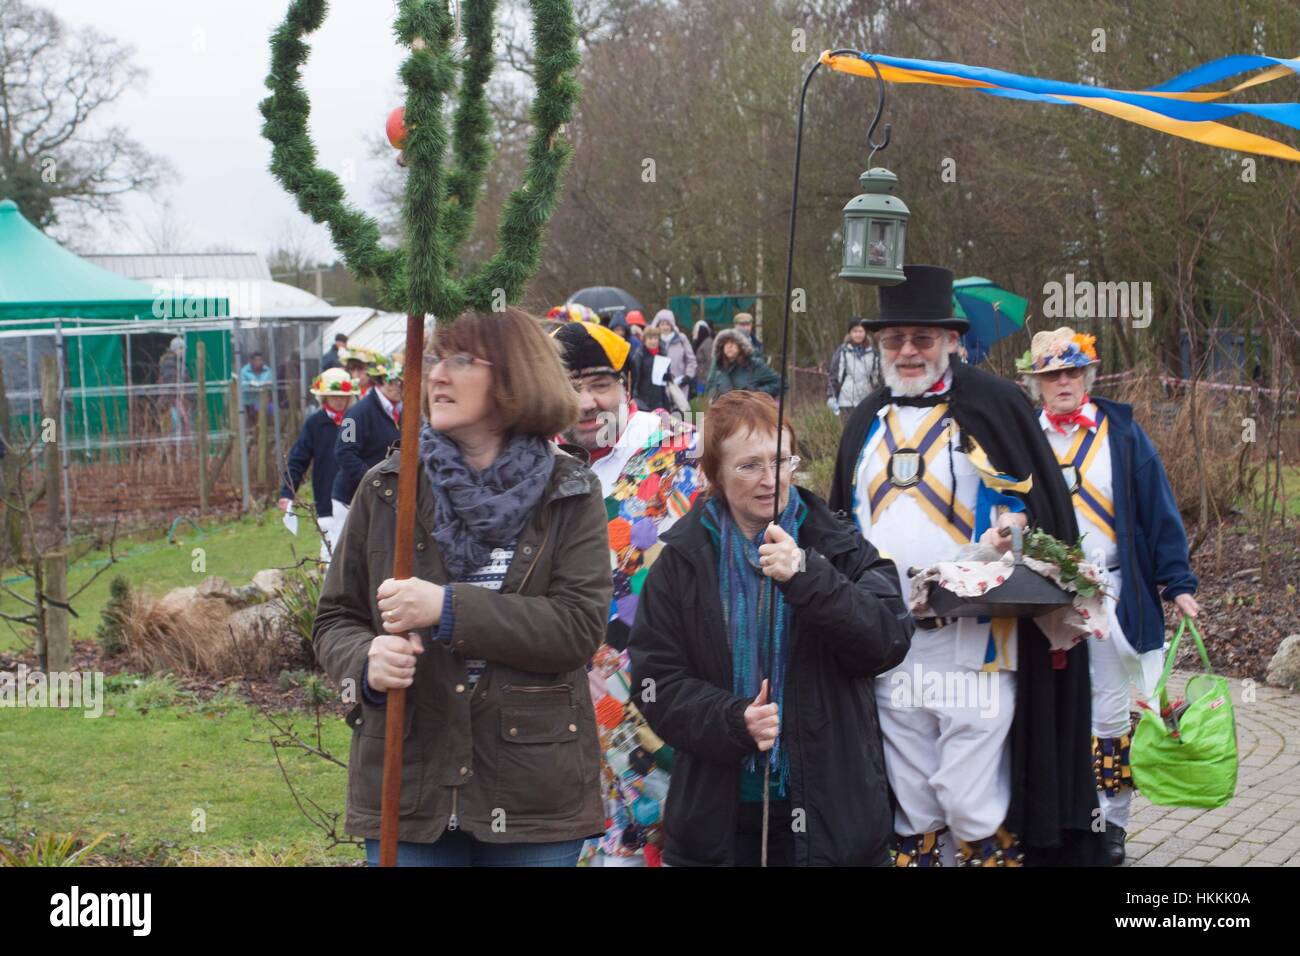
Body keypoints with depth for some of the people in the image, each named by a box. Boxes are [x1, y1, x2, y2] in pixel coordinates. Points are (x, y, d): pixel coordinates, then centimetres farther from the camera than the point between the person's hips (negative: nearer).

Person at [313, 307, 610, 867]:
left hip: (534, 797, -1)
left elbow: (579, 626, -12)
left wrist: (449, 609, -20)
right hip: (406, 791, 1)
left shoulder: (570, 495, 0)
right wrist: (365, 661, -15)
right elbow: (334, 621, 9)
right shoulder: (385, 490, 4)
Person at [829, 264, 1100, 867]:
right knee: (912, 809, 11)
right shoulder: (867, 421, 15)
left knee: (973, 807, -6)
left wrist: (1011, 535, -18)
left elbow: (1045, 505, -1)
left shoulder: (995, 404, -2)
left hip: (974, 641, -5)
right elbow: (842, 519, 23)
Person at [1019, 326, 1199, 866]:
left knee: (1111, 715, 3)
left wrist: (1177, 583, -4)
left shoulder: (1120, 431, 1)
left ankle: (1112, 821, 15)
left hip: (1112, 594, -1)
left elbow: (1158, 510, 0)